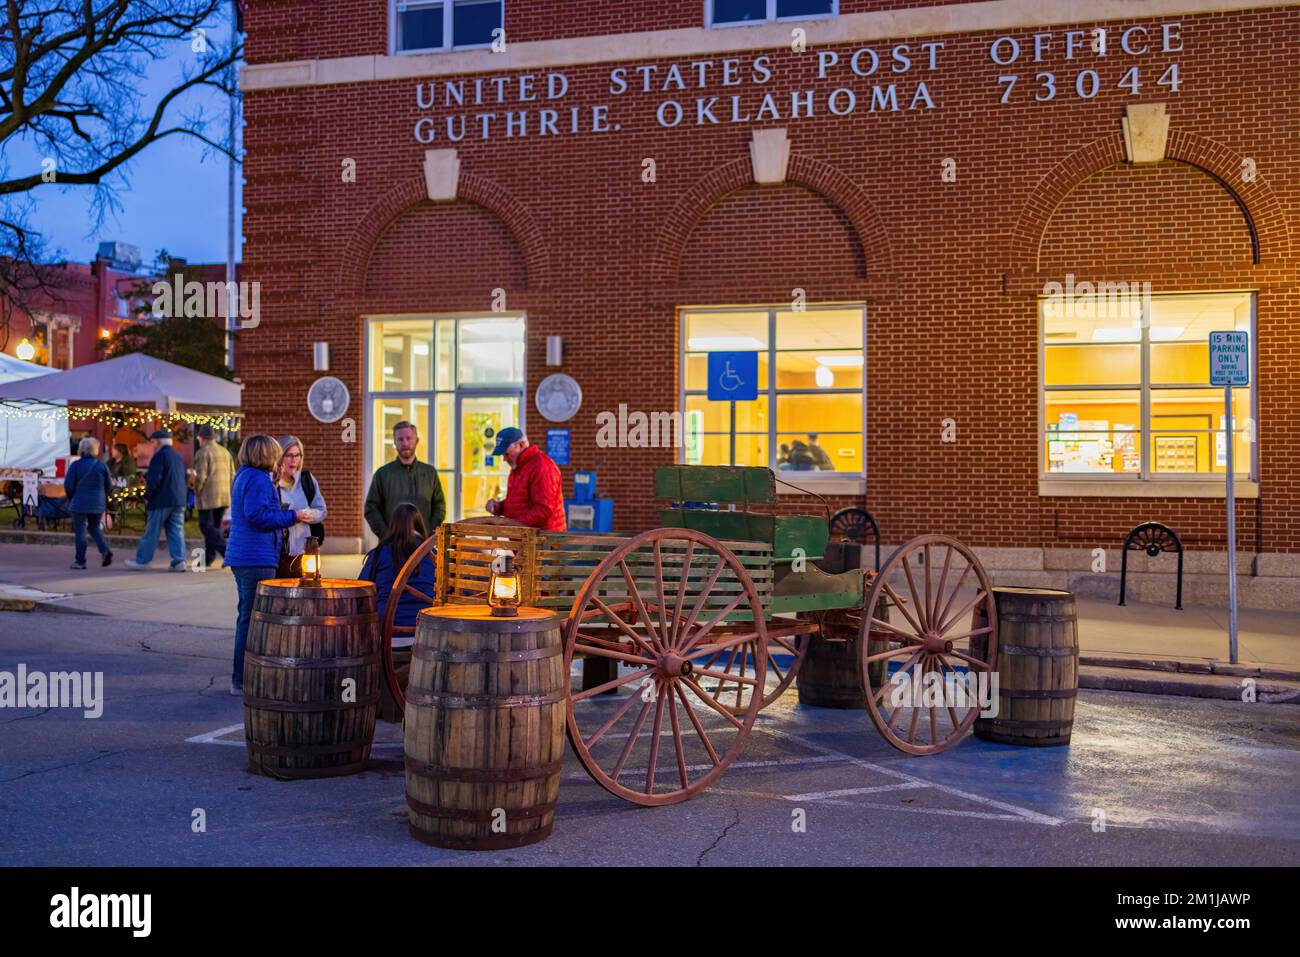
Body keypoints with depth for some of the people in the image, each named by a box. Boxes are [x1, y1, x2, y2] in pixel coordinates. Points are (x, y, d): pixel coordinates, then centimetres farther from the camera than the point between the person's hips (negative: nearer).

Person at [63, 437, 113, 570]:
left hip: (80, 503, -3)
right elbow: (109, 487, 3)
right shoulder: (102, 466, -1)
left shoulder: (75, 465, -8)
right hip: (98, 504, 3)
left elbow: (68, 486, -5)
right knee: (94, 529, 17)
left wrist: (71, 499, 13)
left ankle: (80, 561, 6)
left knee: (80, 532, 4)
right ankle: (105, 551, -4)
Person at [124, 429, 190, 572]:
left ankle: (141, 561, 9)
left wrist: (147, 497, -7)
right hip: (179, 501, 7)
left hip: (161, 501, -7)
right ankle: (179, 561, -1)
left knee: (151, 533, 1)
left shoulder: (160, 456, -11)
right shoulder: (179, 457, 15)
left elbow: (154, 479, -17)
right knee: (176, 532, 5)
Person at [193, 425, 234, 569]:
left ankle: (227, 553, -19)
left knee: (207, 527, -4)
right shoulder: (225, 451, 13)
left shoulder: (202, 452, -10)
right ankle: (208, 558, 18)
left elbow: (201, 477, -17)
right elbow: (232, 475, 14)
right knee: (214, 527, 15)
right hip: (224, 497, 7)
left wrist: (197, 492, -3)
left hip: (207, 497, -7)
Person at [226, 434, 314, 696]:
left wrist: (283, 513, 20)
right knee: (252, 618, -7)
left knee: (247, 616, 17)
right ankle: (243, 681, -4)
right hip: (256, 559, -11)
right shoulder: (259, 479, -14)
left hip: (241, 556, 11)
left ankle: (242, 679, 25)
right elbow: (257, 515, -21)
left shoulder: (243, 476, 18)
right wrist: (292, 517, -13)